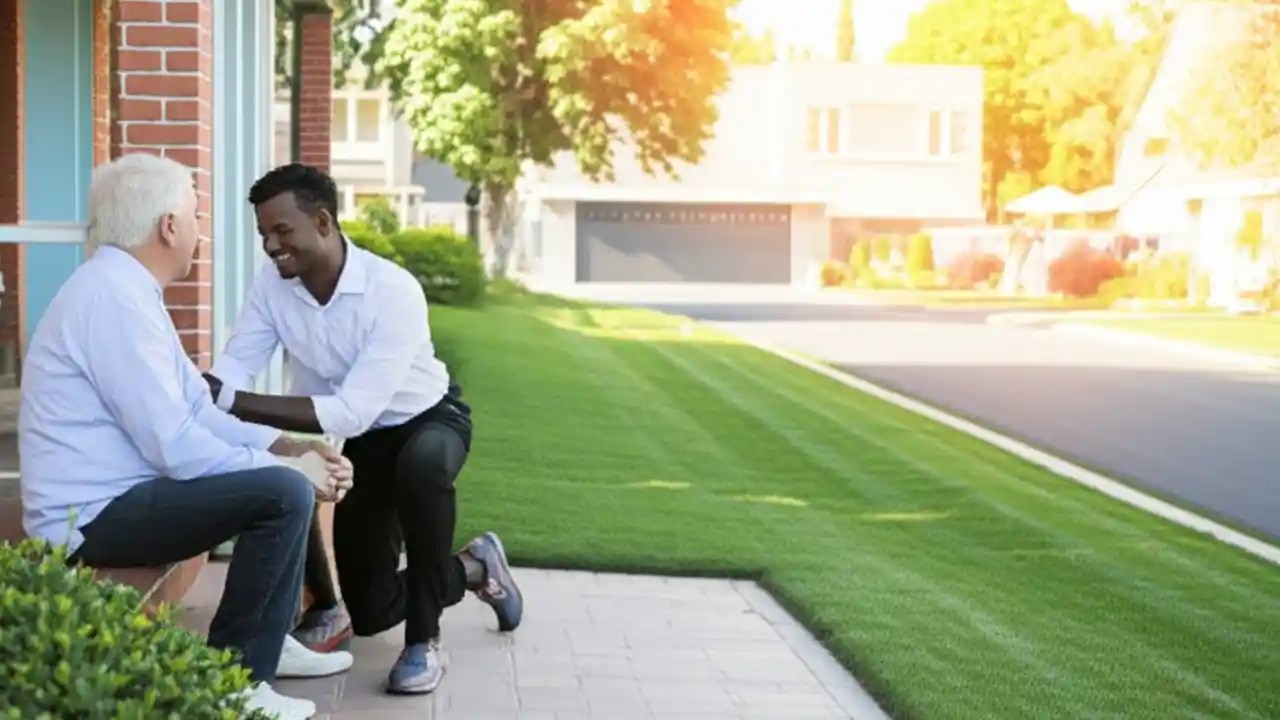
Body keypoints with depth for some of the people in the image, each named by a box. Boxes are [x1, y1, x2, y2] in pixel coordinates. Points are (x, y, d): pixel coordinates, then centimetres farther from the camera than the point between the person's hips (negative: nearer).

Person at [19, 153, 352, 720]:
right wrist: (280, 464, -14)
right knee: (284, 492, -22)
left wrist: (283, 445, 0)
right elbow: (177, 446, -25)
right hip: (94, 517, -11)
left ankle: (269, 643, 25)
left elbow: (196, 411, 11)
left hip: (111, 496, 11)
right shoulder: (115, 298, -21)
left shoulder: (125, 289, 11)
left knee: (287, 475, 18)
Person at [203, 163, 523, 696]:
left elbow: (349, 413, -41)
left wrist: (229, 403, -48)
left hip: (426, 420, -5)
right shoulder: (272, 286, -16)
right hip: (355, 443, 5)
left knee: (422, 463, -43)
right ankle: (473, 569, 35)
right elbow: (229, 372, -21)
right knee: (369, 613, 4)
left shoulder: (393, 291, -34)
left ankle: (423, 639, -25)